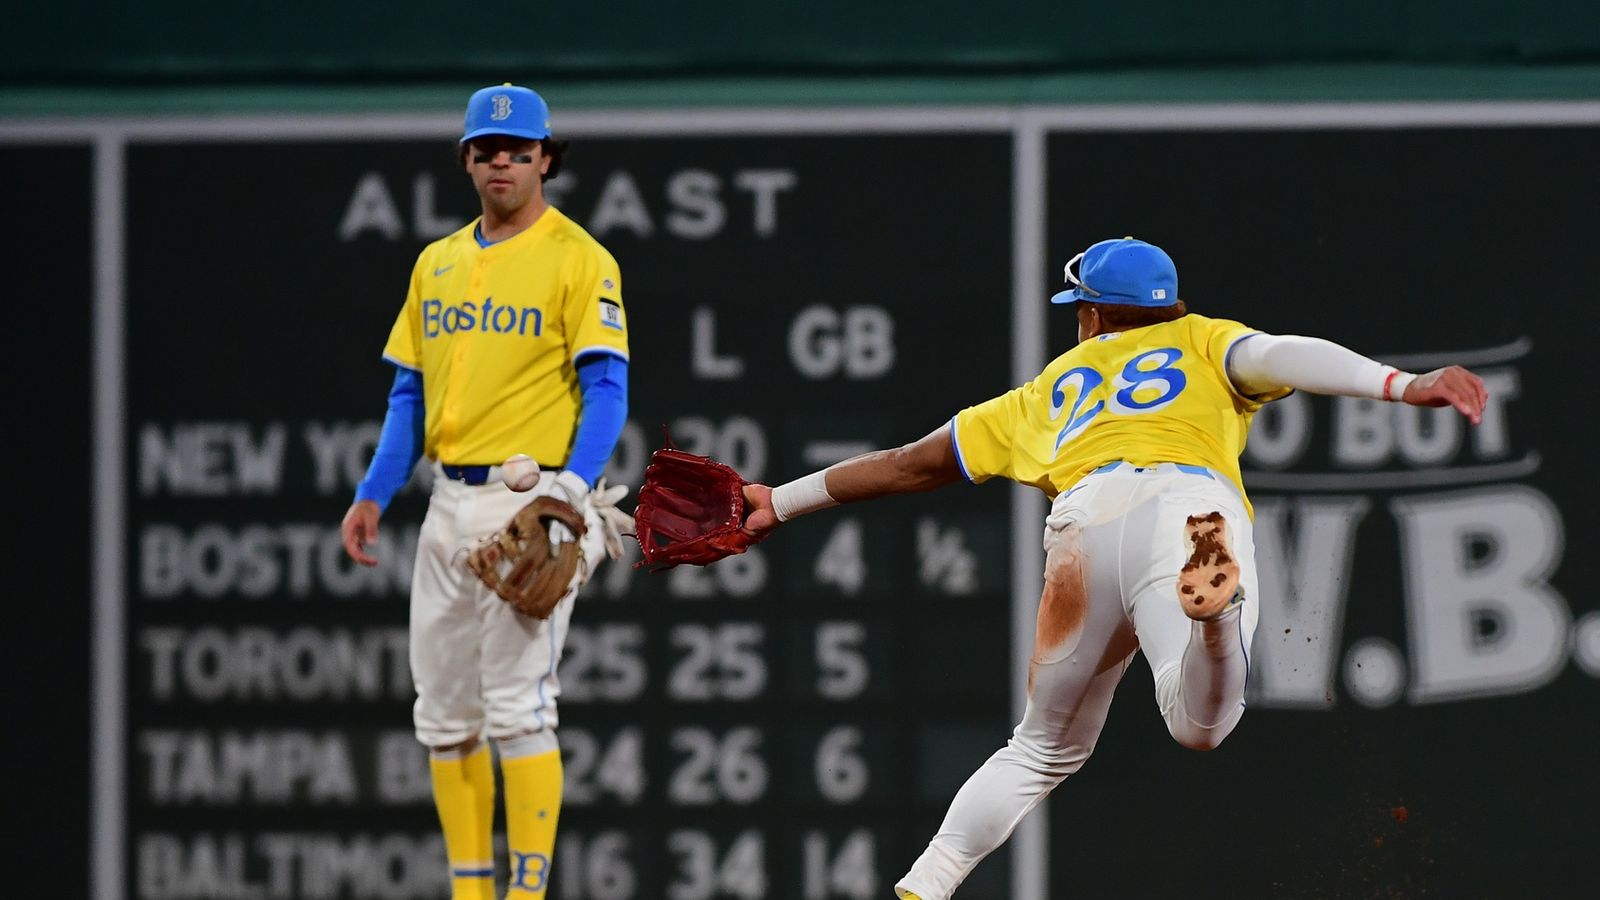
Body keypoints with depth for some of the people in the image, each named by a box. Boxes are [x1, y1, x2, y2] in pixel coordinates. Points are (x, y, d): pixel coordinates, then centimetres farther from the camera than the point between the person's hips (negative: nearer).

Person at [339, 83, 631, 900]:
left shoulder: (579, 260, -4)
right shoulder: (437, 263, 16)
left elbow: (606, 390, -11)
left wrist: (573, 489, -25)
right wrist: (374, 494, 9)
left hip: (532, 502, -7)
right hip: (449, 501, 7)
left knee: (518, 706, -11)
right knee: (443, 710, 7)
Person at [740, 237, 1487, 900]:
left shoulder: (1049, 392, 38)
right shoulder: (1202, 342, 32)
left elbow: (910, 465, 44)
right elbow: (1282, 356, 10)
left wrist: (780, 503, 56)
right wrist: (1403, 385, -3)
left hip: (1084, 523, 3)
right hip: (1189, 501, -3)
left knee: (1044, 751, 22)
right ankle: (1215, 611, -62)